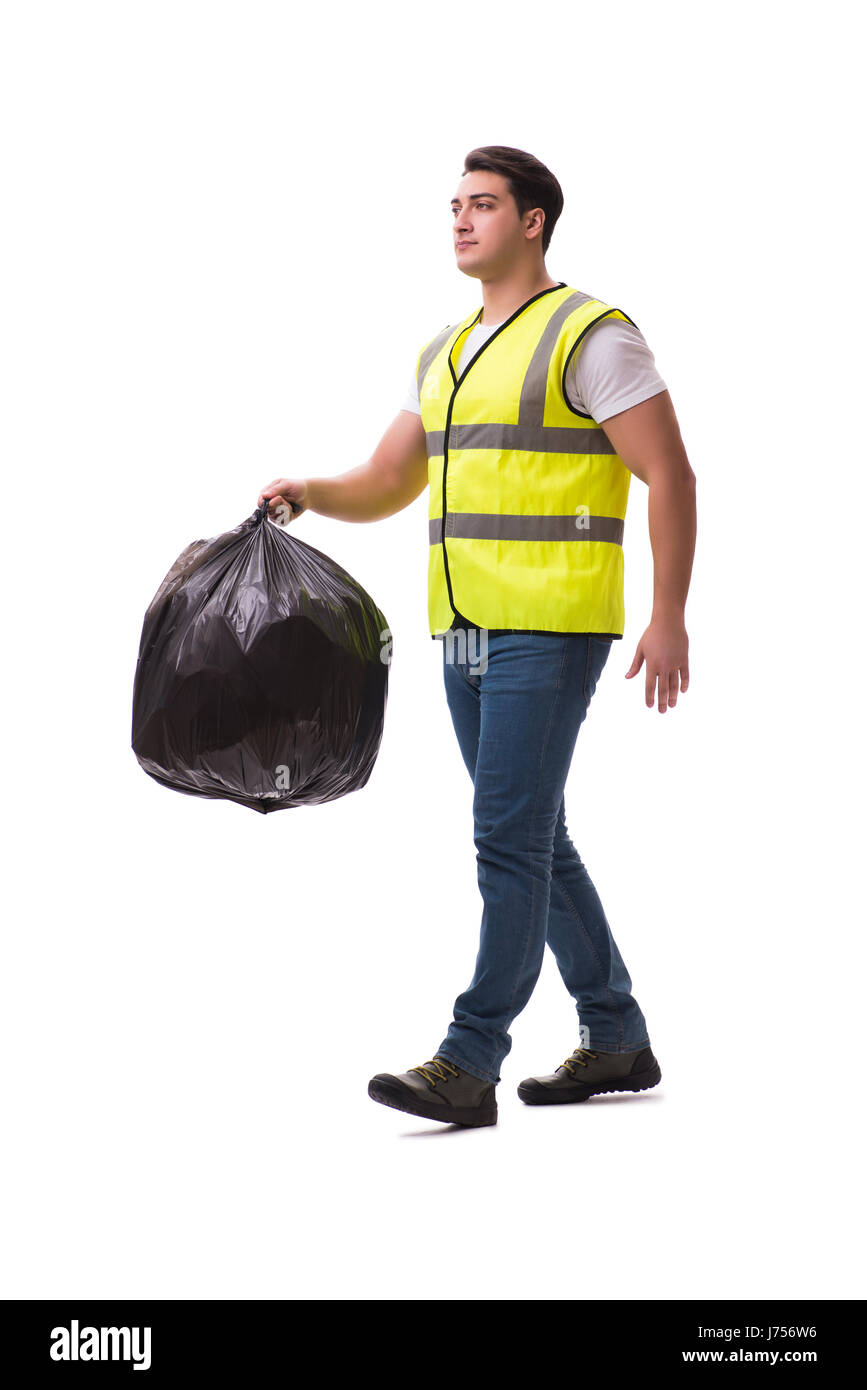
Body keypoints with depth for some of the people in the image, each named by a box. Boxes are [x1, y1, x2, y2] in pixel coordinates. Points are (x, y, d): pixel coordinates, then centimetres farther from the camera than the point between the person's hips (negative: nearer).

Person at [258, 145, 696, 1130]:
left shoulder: (591, 337, -7)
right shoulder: (443, 354, 17)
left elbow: (670, 477, -10)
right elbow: (385, 485, 18)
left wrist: (669, 620, -15)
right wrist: (310, 494, -3)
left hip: (552, 627, -9)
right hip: (467, 630, 9)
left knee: (509, 837, -11)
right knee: (533, 842, 12)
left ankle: (468, 1066, -10)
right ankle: (618, 1043, 23)